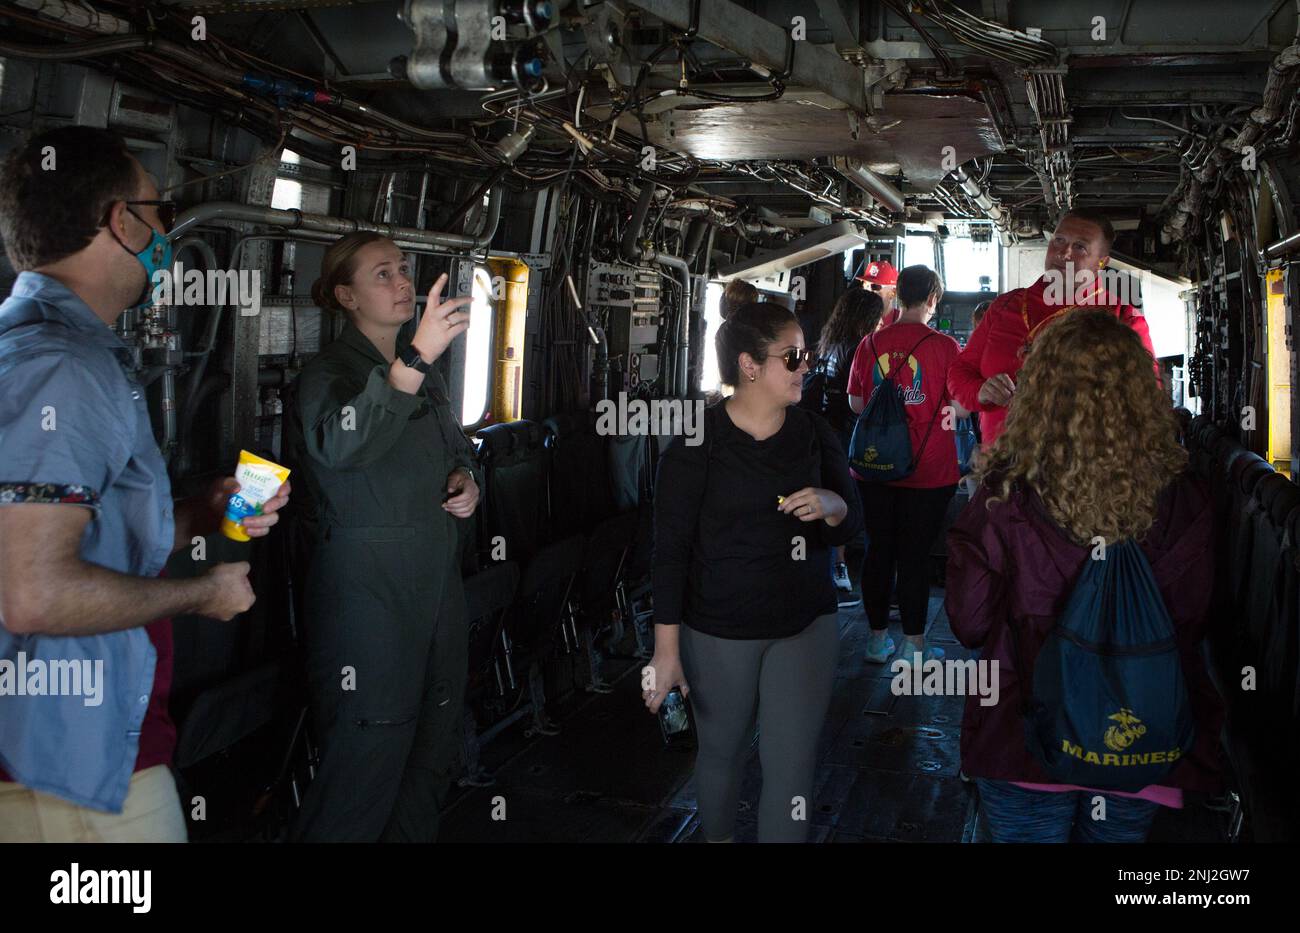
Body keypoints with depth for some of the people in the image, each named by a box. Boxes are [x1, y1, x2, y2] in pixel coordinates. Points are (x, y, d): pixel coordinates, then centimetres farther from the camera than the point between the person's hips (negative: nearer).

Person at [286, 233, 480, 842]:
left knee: (435, 742, 15)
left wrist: (465, 480, 5)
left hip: (435, 580, 8)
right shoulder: (330, 370, -10)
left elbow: (457, 449, 29)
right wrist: (418, 356, -43)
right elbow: (341, 444, -34)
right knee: (369, 755, -7)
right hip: (368, 590, -8)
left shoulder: (424, 371, 14)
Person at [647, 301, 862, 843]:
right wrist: (666, 649, -13)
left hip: (807, 625, 3)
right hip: (718, 632, -2)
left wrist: (832, 505, -17)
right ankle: (716, 837, 43)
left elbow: (850, 527, 8)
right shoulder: (697, 440, -10)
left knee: (792, 764, 1)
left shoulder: (814, 434, 2)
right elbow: (670, 548, -10)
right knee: (721, 752, 15)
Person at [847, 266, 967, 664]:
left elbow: (856, 403, 6)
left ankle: (877, 638, 23)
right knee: (915, 556, 4)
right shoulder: (943, 346, -10)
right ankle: (913, 645, 12)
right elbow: (961, 408, -10)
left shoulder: (871, 343, -1)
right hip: (927, 471, -3)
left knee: (878, 549, 13)